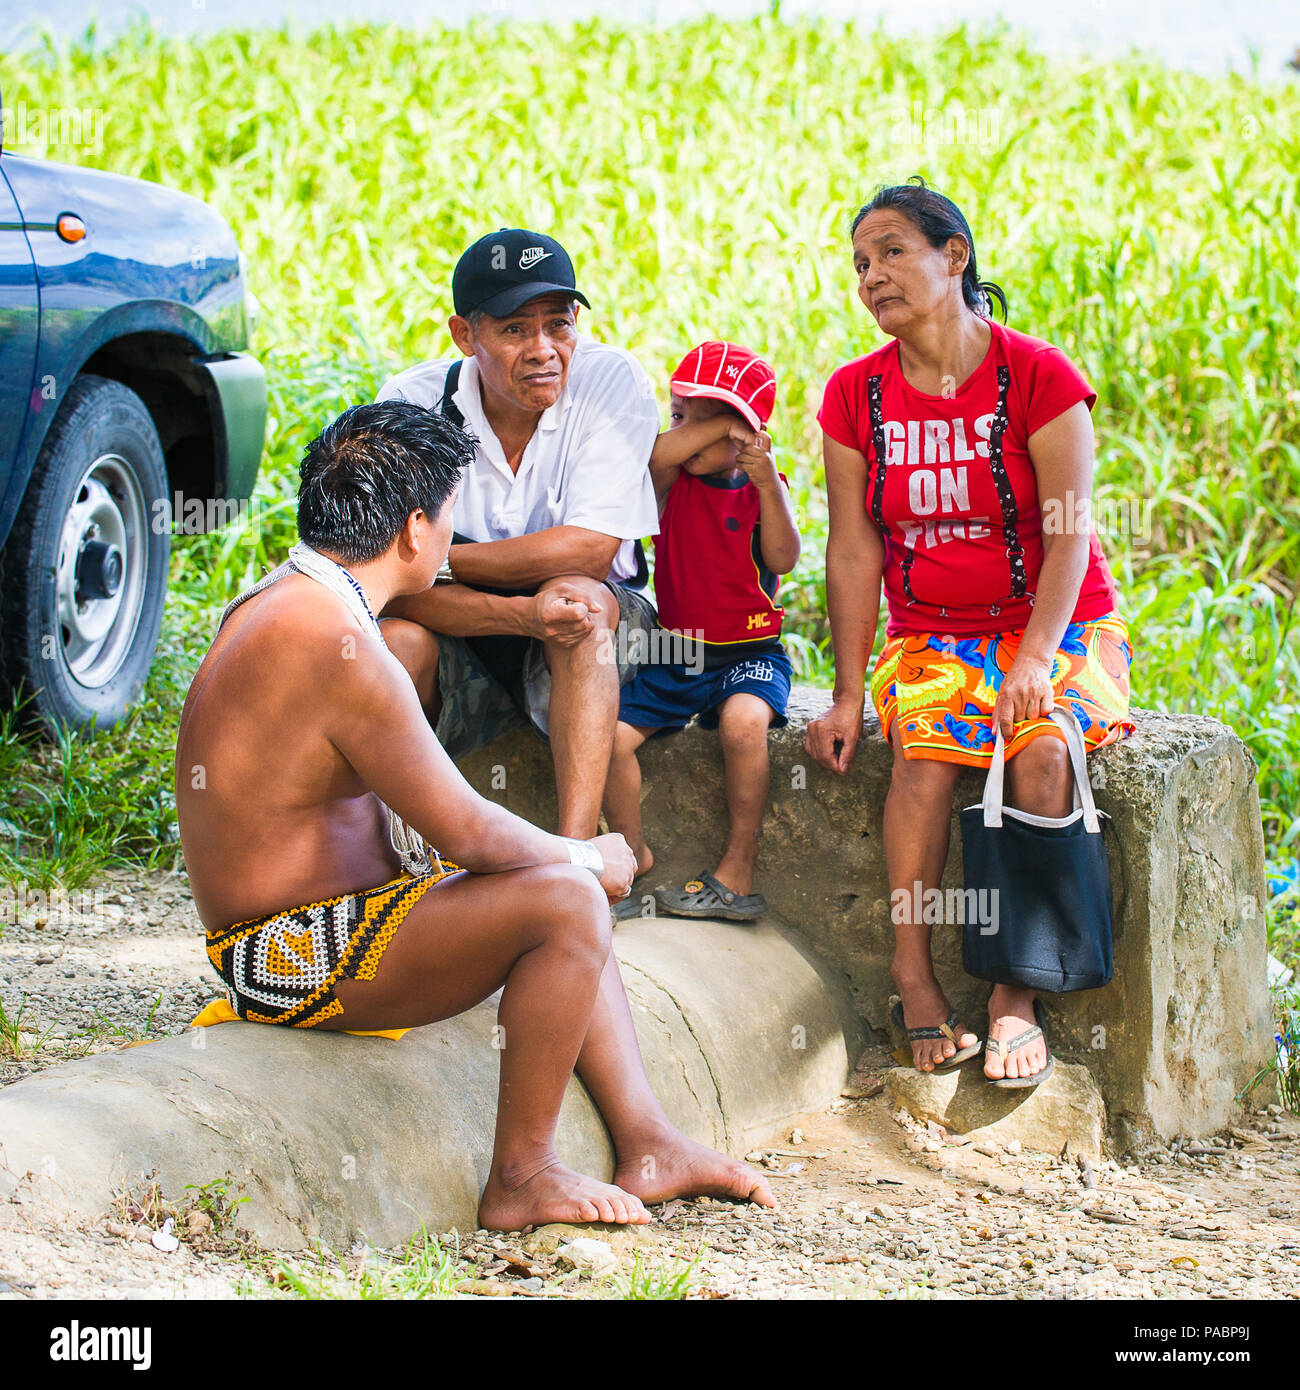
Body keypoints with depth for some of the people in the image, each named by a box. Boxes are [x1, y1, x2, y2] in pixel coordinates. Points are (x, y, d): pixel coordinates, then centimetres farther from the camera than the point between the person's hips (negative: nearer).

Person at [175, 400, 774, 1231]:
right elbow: (466, 830, -19)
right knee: (566, 902, -20)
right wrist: (588, 858, -1)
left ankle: (648, 1146, 13)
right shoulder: (339, 645, -23)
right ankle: (521, 1179, -9)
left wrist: (569, 855, 7)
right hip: (295, 956, -11)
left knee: (569, 880, 17)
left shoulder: (279, 605, 11)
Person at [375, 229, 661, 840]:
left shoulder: (611, 381, -15)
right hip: (466, 641, 1)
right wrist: (521, 614, -37)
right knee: (394, 640, -31)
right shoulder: (412, 402, -13)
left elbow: (588, 553, -22)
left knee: (579, 596, -34)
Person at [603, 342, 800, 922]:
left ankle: (737, 874, -24)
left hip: (750, 651, -3)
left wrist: (767, 483, -27)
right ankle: (635, 857, 4)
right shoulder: (673, 483, 4)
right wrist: (718, 422, -20)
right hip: (676, 652, 3)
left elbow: (782, 559, -17)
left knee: (743, 720, -34)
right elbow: (652, 455, -21)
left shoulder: (763, 488, 1)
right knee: (610, 733, -18)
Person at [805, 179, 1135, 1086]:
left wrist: (1035, 658, -25)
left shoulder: (1038, 376, -8)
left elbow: (1069, 534, -13)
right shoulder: (857, 396, 3)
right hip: (930, 634, 2)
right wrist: (849, 695, -3)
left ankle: (1017, 994, -27)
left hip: (1060, 626, -2)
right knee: (926, 745, -30)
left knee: (1041, 745, -32)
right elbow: (853, 549, 2)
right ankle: (914, 974, -23)